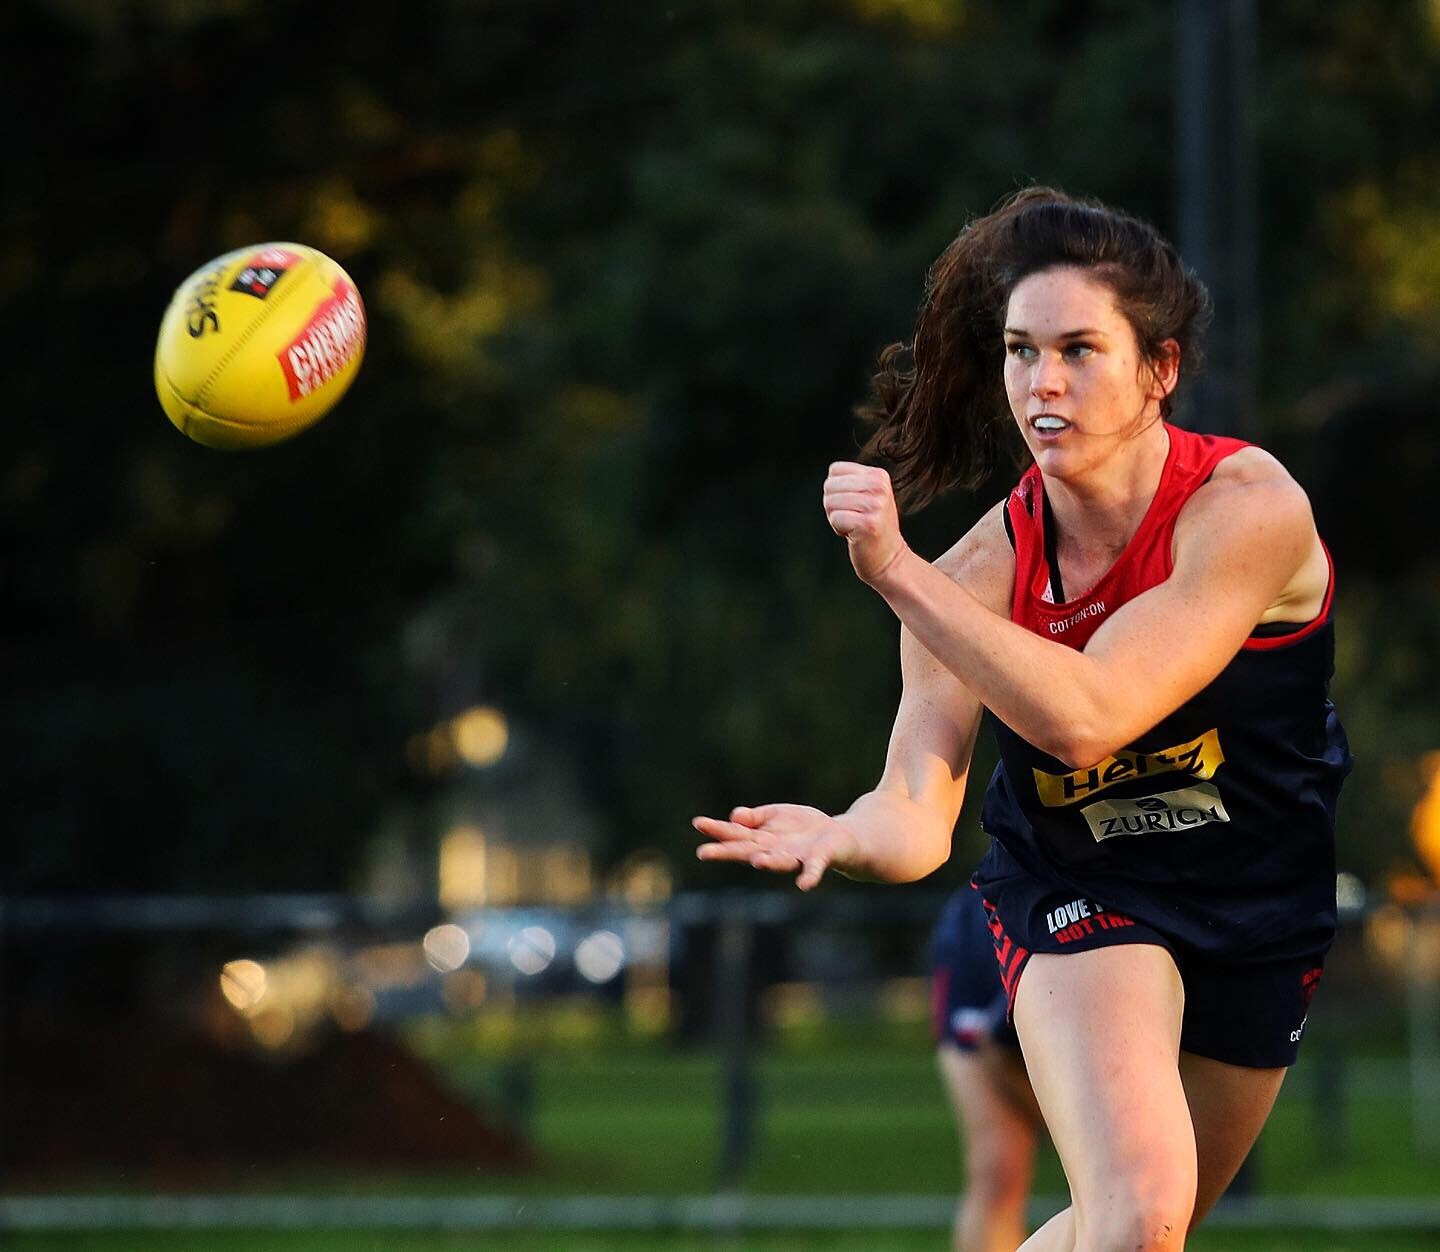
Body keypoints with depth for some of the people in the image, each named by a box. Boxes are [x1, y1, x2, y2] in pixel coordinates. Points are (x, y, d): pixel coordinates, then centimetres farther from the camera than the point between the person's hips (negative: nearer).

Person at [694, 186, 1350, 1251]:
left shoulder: (1250, 506, -23)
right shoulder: (985, 567, -14)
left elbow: (1087, 716, -32)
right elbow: (919, 811, -19)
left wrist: (897, 572, -36)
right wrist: (843, 835, -43)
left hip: (1266, 909, 1)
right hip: (1077, 894, -1)